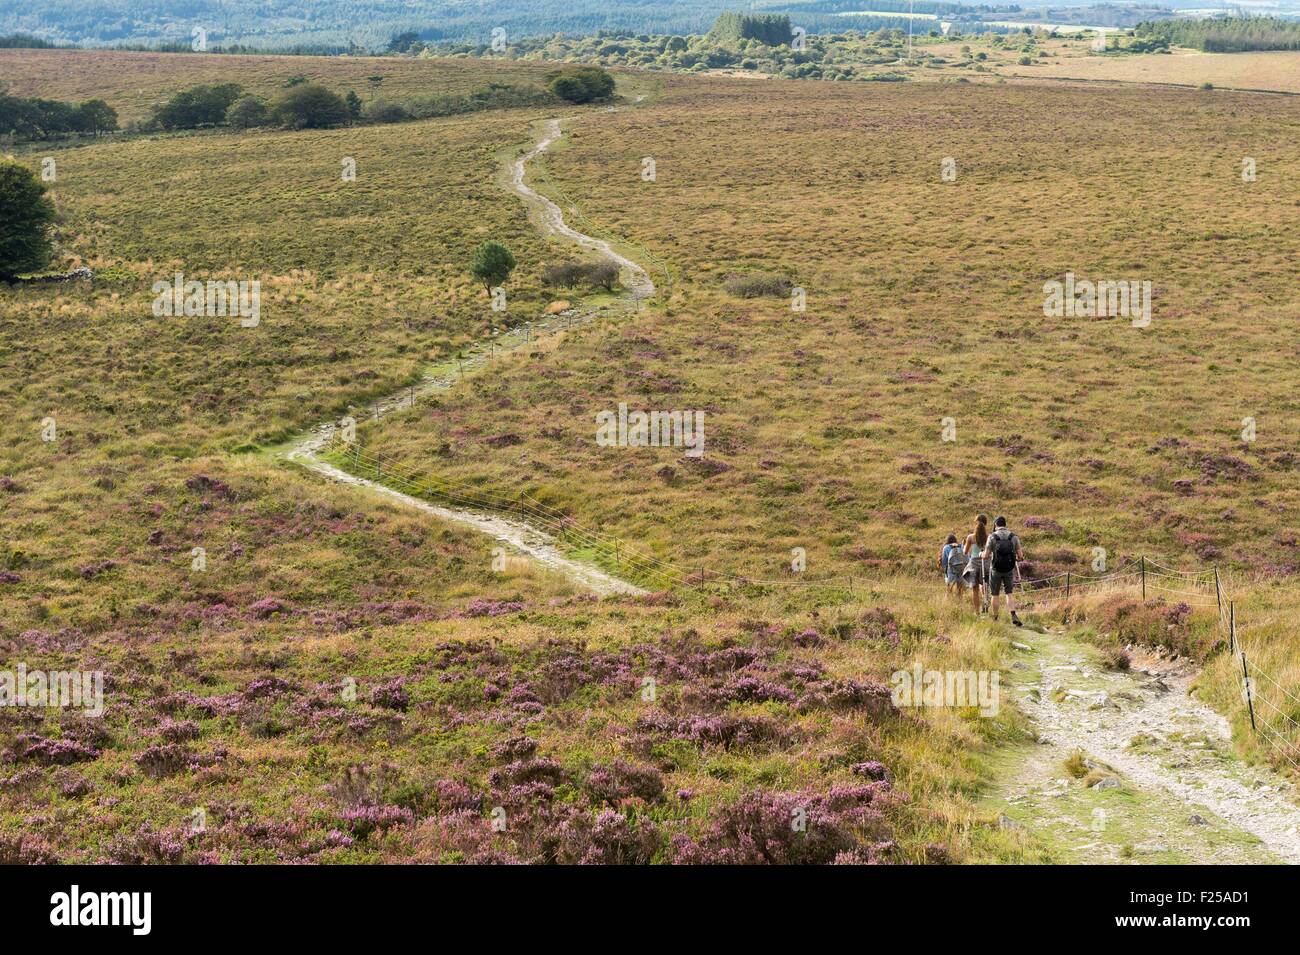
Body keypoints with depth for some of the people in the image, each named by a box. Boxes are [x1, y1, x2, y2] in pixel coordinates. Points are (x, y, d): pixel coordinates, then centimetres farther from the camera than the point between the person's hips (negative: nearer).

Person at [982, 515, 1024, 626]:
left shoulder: (992, 537, -9)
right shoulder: (1014, 537, -2)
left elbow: (986, 556, -12)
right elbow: (1020, 556, -5)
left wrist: (982, 554, 11)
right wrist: (1015, 559, 17)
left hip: (996, 569, -2)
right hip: (1009, 570, 2)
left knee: (994, 595, 12)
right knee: (1008, 594, 10)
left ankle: (995, 619, 18)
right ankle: (1013, 616, -11)